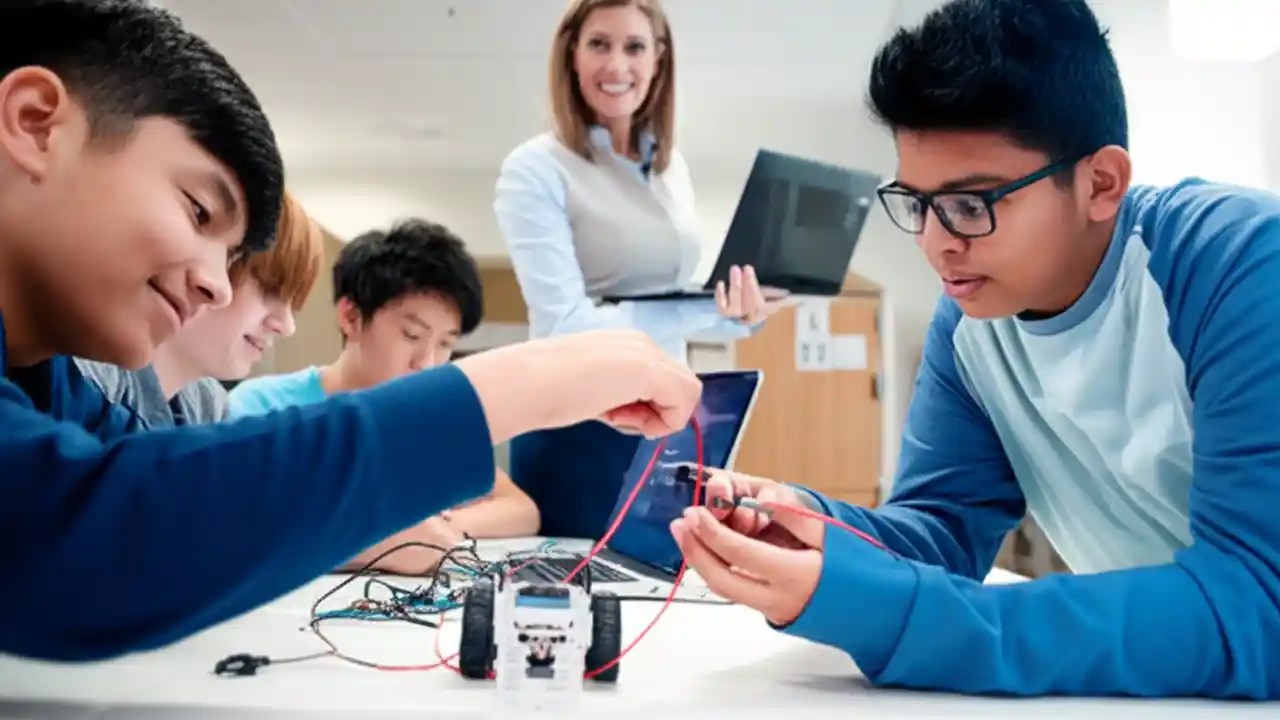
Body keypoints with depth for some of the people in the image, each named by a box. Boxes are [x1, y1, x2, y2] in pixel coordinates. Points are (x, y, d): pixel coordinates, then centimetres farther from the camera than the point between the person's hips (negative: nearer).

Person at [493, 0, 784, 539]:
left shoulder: (673, 166, 8)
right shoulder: (535, 169, -12)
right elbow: (563, 327, -20)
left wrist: (737, 308, -6)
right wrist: (711, 314, -27)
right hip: (581, 429, -6)